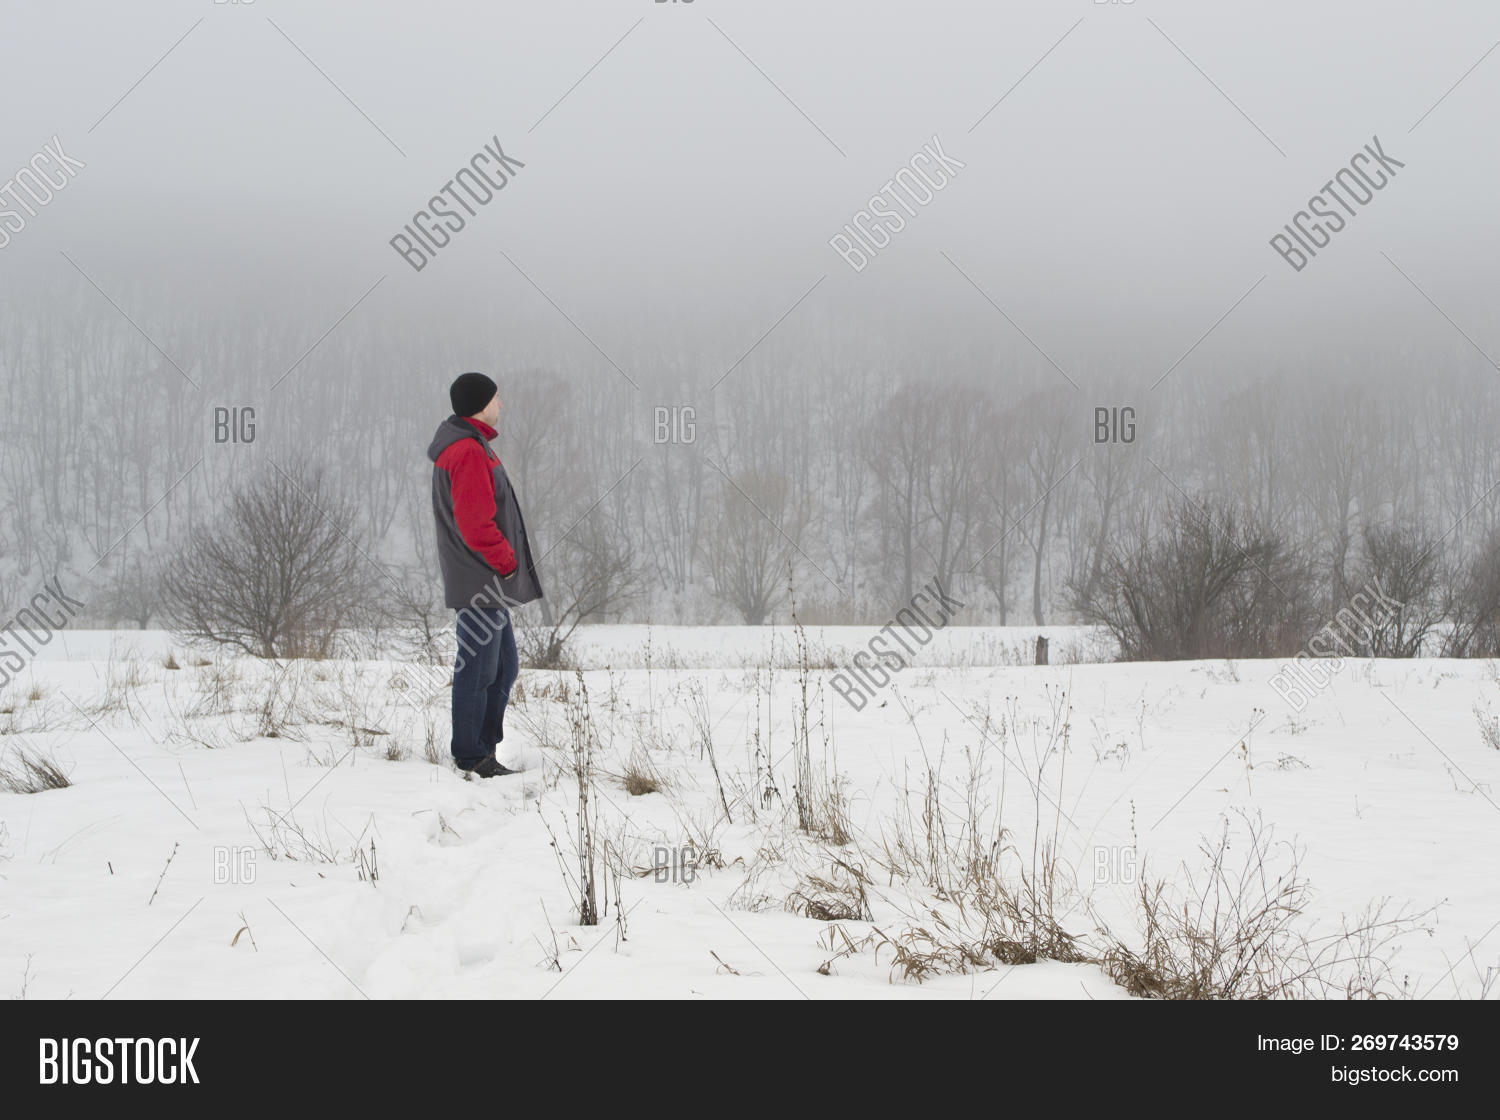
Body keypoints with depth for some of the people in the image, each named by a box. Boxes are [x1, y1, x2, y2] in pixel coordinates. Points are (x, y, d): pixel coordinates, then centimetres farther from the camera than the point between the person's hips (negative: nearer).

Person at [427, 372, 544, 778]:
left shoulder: (465, 446, 18)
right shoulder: (469, 452, -17)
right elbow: (476, 523, -23)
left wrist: (506, 561, 16)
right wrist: (506, 561, -13)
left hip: (487, 581, 11)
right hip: (481, 581, -11)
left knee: (503, 668, 16)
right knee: (478, 668, -4)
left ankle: (483, 749, 22)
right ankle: (471, 757, 2)